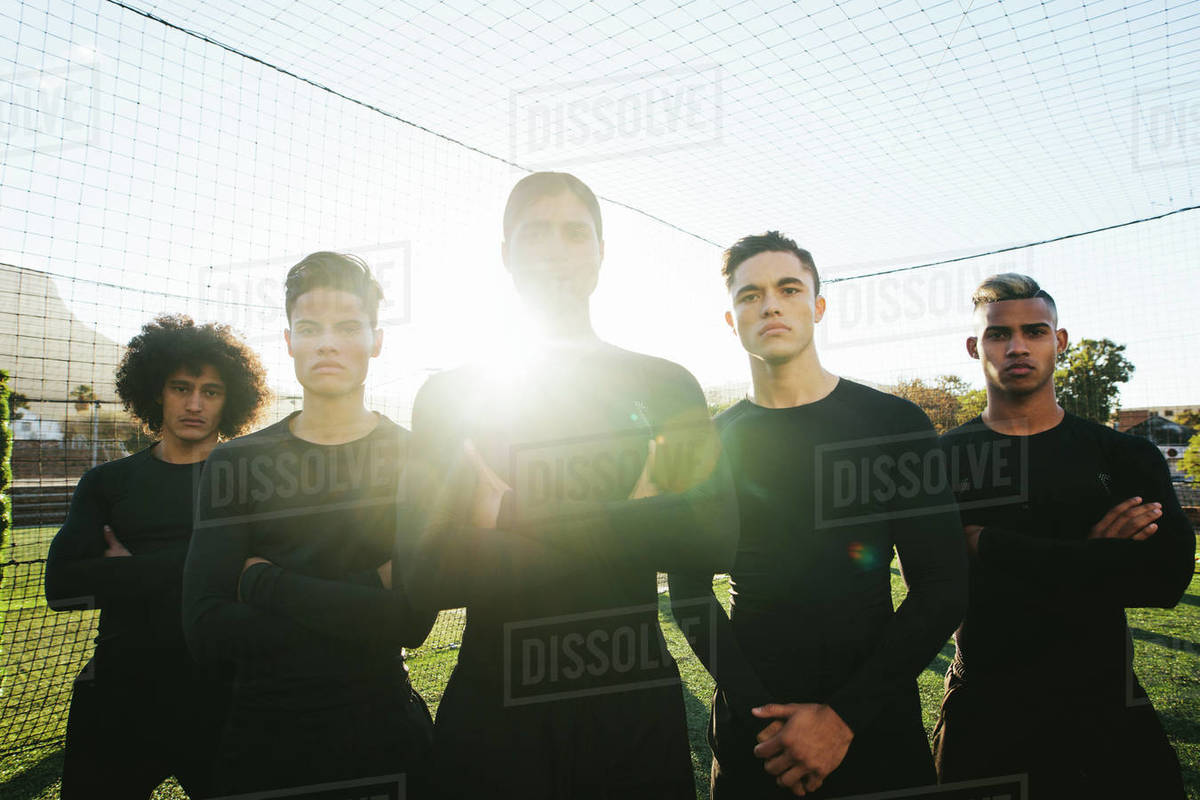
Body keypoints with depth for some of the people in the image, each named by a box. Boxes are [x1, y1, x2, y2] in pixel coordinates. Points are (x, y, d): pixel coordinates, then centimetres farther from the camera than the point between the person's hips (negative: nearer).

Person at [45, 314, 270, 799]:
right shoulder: (108, 483, 9)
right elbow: (62, 586, -5)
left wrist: (128, 575, -8)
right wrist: (180, 566, -12)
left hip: (224, 698, -1)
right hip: (120, 699, 2)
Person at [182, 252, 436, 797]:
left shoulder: (415, 459, -6)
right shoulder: (235, 463, -1)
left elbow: (413, 621, -18)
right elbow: (204, 629, -12)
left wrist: (265, 582, -14)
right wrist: (365, 598, -18)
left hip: (381, 731, -1)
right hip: (261, 736, 1)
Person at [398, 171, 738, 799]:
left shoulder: (665, 386, 2)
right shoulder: (449, 395, 0)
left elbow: (716, 534, -14)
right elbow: (428, 571, -12)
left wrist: (514, 514, -16)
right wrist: (625, 527, -15)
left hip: (635, 707, 1)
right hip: (494, 712, 0)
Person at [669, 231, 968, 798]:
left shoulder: (895, 423, -4)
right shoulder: (713, 443, 0)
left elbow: (944, 586, -6)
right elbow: (690, 591, 0)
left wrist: (845, 716, -12)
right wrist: (759, 713, -12)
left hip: (876, 724, 0)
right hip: (752, 725, 1)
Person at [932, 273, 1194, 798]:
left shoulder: (1125, 457, 1)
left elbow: (1166, 576, -15)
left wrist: (990, 547, -19)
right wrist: (1089, 562, -18)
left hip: (1104, 714, 1)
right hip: (981, 718, -1)